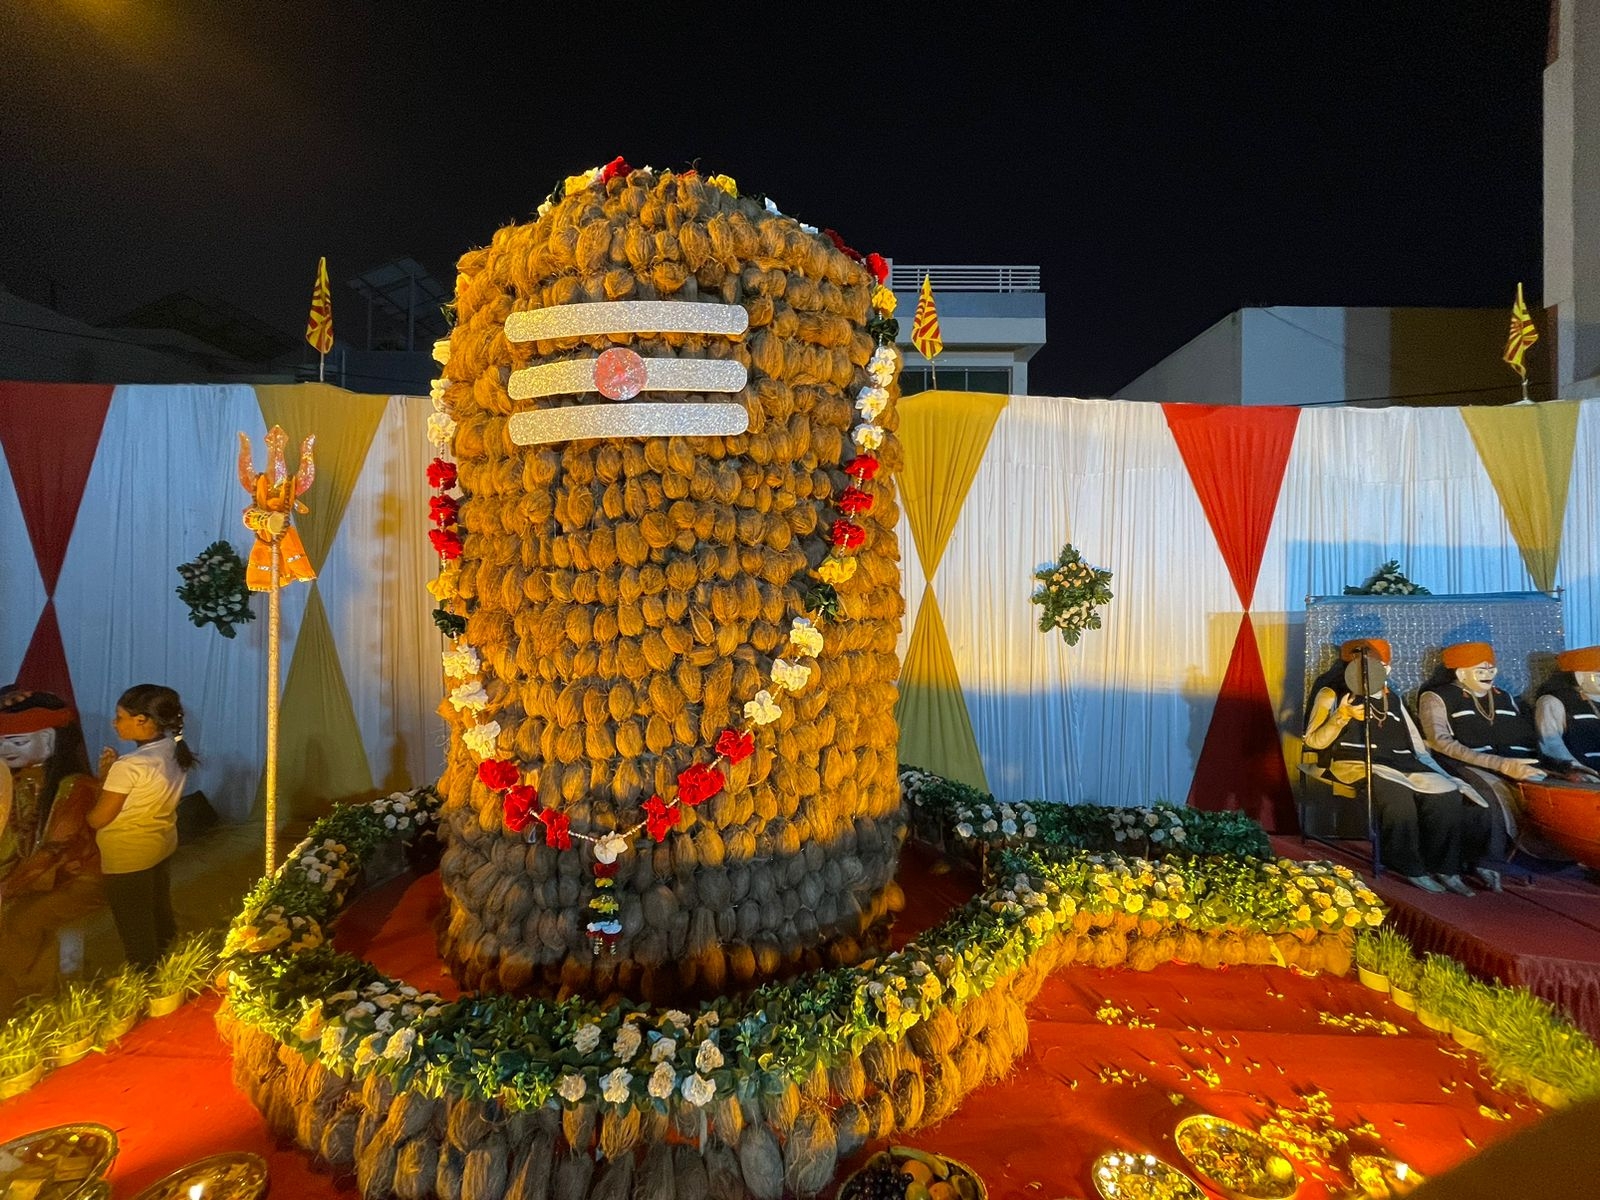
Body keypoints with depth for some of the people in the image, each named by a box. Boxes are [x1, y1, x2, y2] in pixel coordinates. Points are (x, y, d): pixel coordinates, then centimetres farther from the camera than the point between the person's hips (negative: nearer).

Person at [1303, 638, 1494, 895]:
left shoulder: (1392, 699, 26)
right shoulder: (1332, 694, 9)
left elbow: (1415, 744, 25)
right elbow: (1314, 741, -2)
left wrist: (1438, 775, 9)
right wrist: (1342, 716, -16)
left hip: (1399, 763, 6)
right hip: (1356, 764, -6)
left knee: (1446, 793, -22)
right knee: (1398, 794, -34)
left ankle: (1445, 868, -14)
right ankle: (1412, 869, -21)